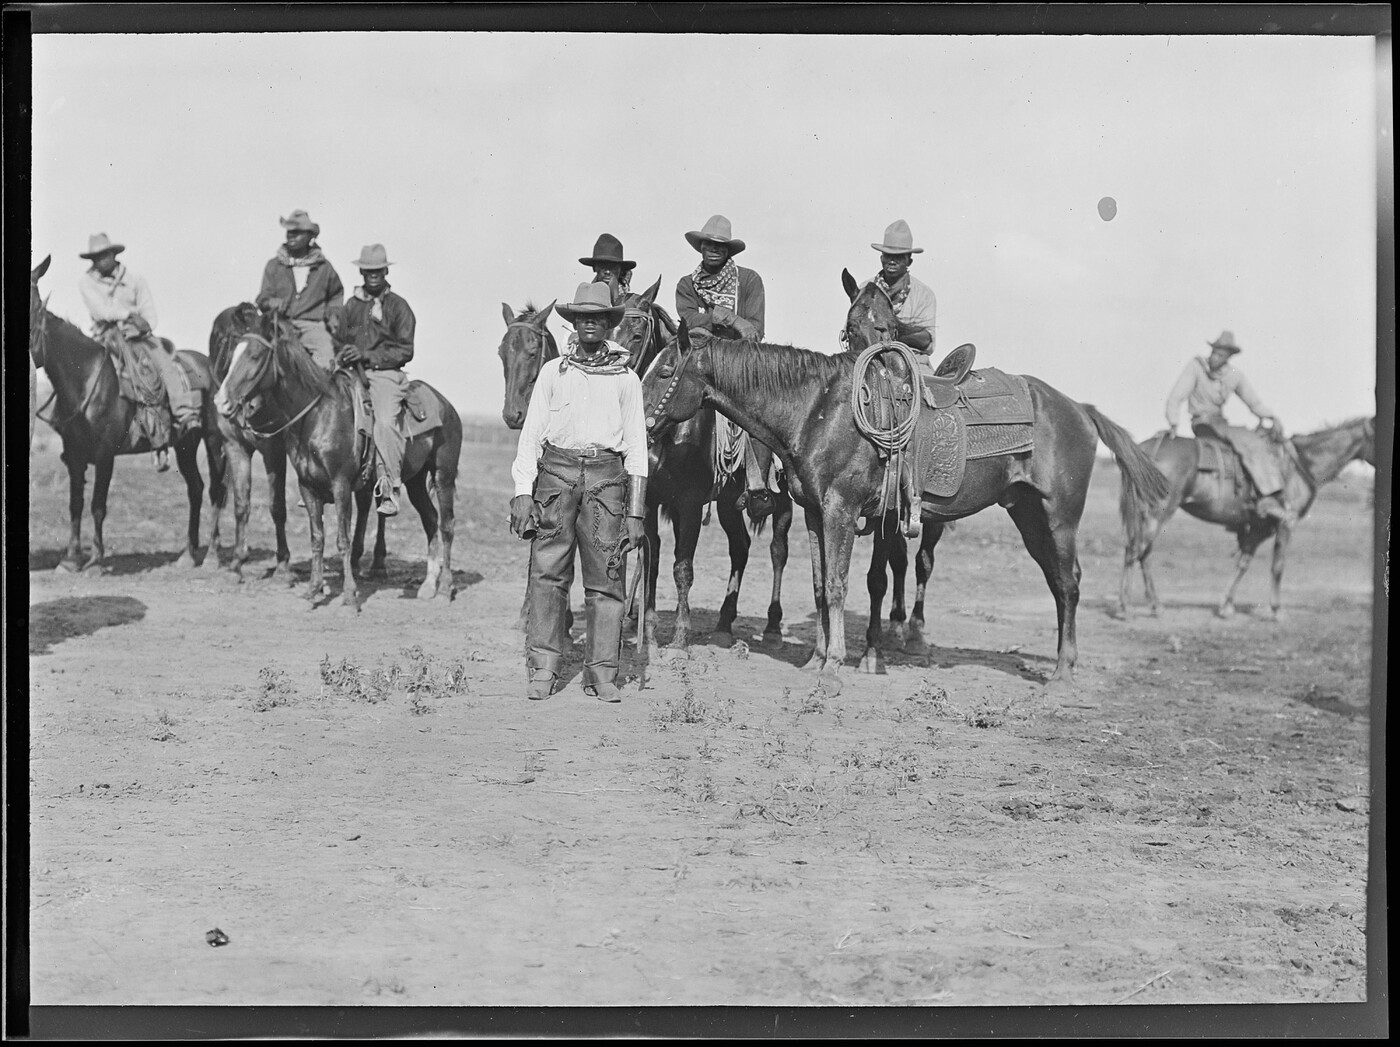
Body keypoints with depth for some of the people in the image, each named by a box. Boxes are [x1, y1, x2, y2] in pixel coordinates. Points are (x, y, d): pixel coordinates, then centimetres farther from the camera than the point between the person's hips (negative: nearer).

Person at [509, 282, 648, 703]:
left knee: (607, 578, -1)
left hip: (607, 476, 0)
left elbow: (636, 449, 9)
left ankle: (602, 673, 5)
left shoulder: (627, 379, 10)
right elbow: (530, 435, 8)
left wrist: (635, 514, 3)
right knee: (547, 573, -4)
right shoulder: (553, 372, 11)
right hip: (556, 471, 0)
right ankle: (541, 670, 1)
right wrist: (523, 493, -3)